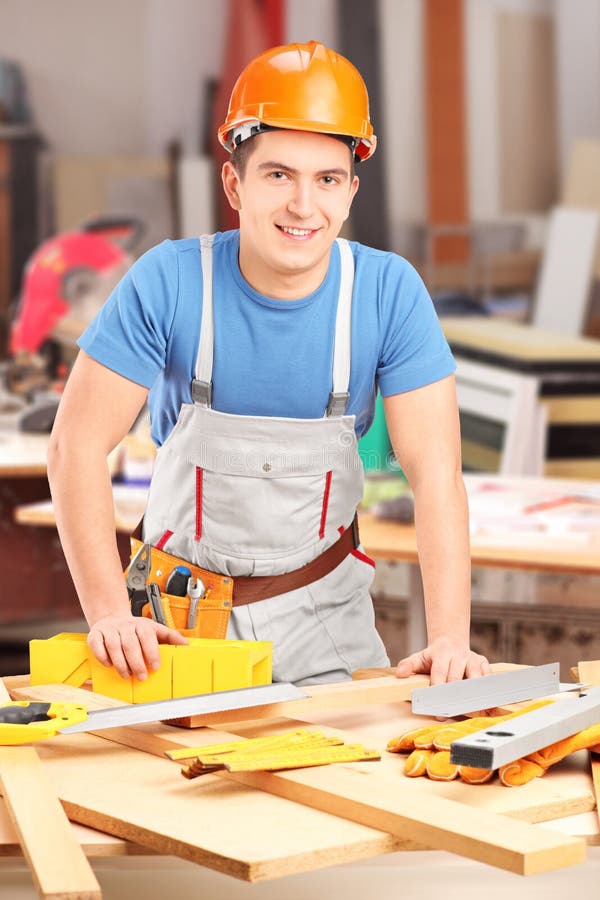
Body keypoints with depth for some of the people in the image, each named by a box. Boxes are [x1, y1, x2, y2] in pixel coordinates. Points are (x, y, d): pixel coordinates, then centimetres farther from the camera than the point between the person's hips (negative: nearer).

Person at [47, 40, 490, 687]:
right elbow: (77, 447, -15)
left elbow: (435, 473, -15)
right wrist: (109, 615, -25)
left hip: (324, 610, 1)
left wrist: (450, 638, -27)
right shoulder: (168, 282, -16)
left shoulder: (389, 293, -12)